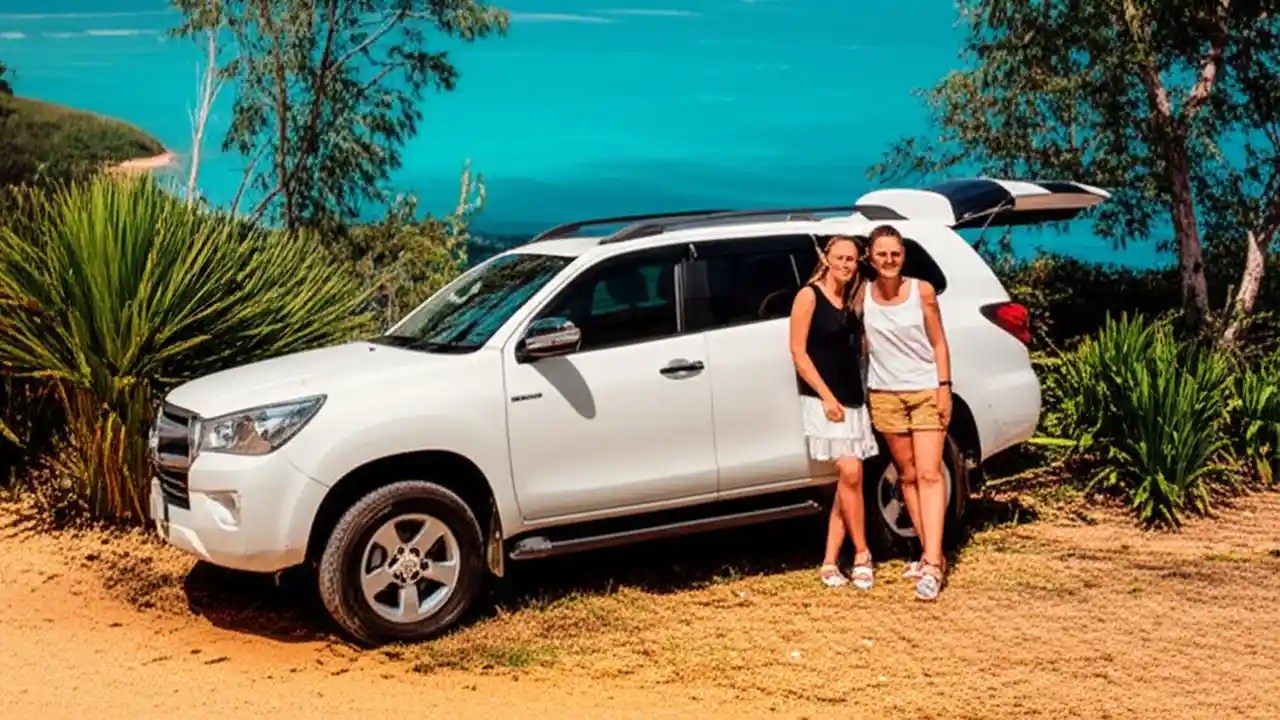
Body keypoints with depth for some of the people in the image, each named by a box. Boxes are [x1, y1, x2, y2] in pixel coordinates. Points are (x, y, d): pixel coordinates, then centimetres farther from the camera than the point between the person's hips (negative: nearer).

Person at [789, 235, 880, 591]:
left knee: (847, 480, 3)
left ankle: (829, 563, 8)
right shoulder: (809, 296, -4)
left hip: (853, 400, 7)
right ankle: (862, 554, -1)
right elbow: (798, 352, -9)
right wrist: (827, 397, -16)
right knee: (850, 473, -15)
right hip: (823, 399, -7)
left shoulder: (851, 302, 15)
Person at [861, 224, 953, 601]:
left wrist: (944, 387, -7)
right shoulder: (863, 295, -2)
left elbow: (938, 343, -1)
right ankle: (930, 553, 20)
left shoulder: (922, 291, -5)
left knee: (929, 475, -9)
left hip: (926, 391, -2)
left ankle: (932, 564, -15)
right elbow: (861, 344, 5)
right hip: (885, 396, 3)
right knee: (907, 476, 9)